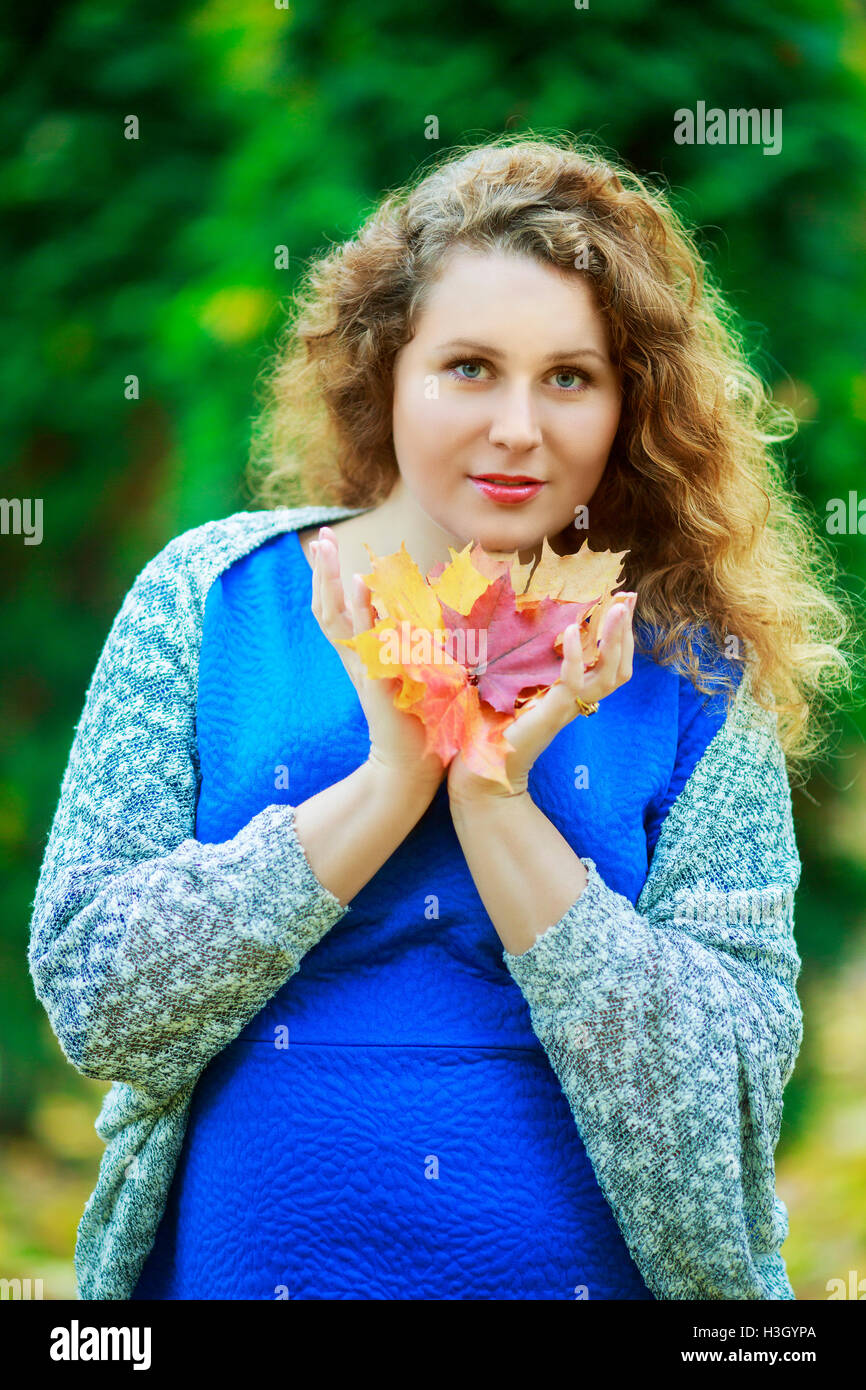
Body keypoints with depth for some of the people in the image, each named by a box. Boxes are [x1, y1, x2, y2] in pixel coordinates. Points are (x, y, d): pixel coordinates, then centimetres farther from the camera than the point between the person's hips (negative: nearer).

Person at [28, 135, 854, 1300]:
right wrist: (388, 783, -20)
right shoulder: (208, 600, -5)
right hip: (240, 1261, 1)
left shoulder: (692, 677, -6)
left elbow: (729, 1087, -13)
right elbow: (89, 994, -11)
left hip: (598, 1269, 0)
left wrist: (495, 799, -22)